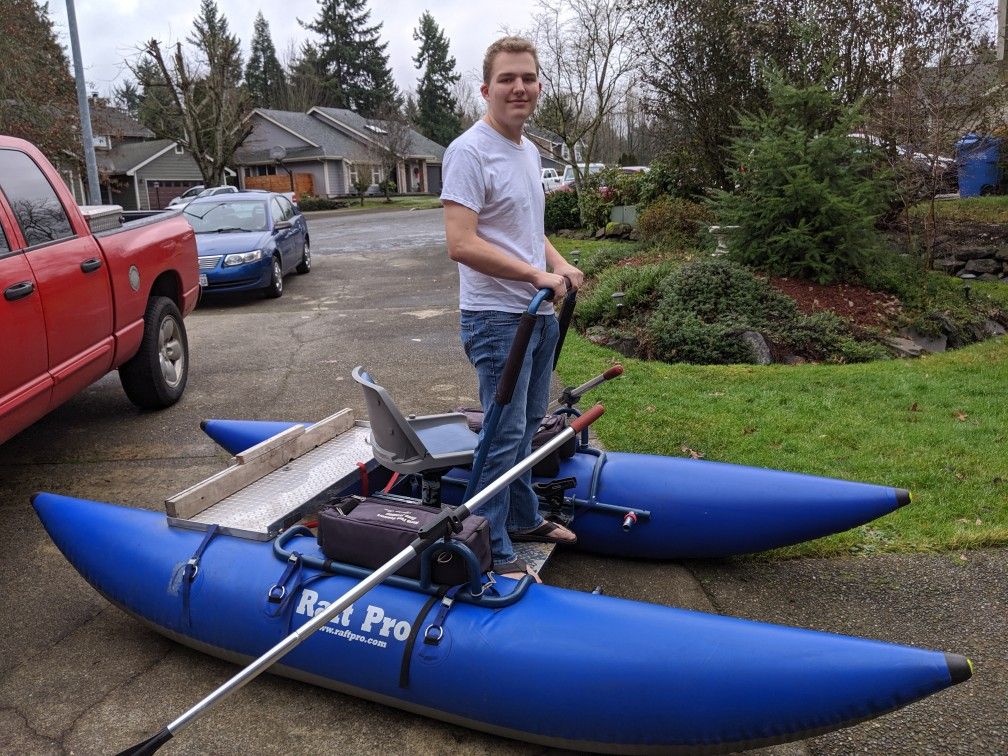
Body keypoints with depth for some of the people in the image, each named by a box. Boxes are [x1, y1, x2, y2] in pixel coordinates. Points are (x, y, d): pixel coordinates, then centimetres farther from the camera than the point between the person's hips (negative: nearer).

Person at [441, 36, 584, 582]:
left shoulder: (529, 151, 14)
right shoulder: (470, 151, -15)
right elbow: (461, 244, -24)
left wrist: (560, 265, 4)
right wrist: (536, 273, -22)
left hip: (539, 313, 9)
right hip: (497, 317, -9)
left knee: (528, 426, 19)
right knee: (505, 436, -4)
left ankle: (524, 520, 35)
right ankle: (494, 552, 9)